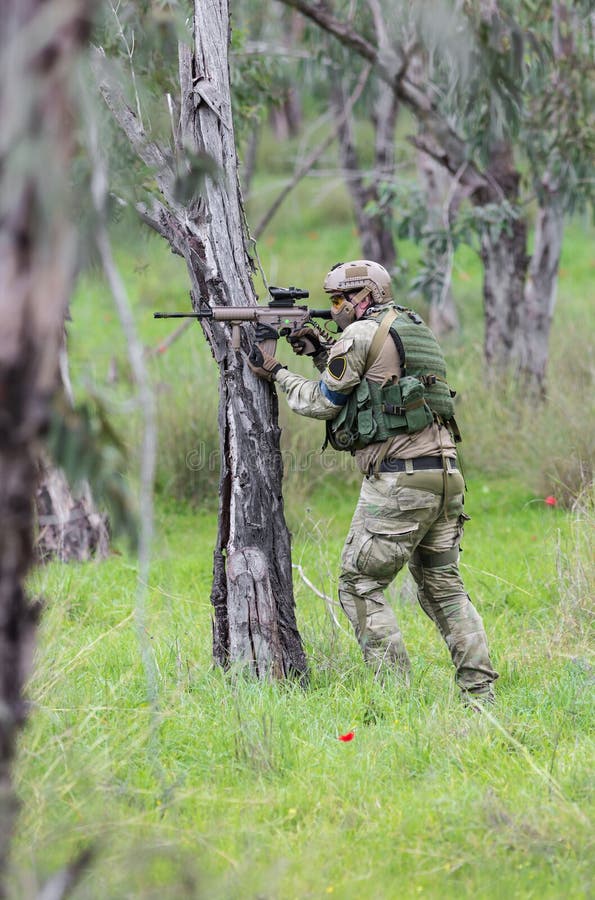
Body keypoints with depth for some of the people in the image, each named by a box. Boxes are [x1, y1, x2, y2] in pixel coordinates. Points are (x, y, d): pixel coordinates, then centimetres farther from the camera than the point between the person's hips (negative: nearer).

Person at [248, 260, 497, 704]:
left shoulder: (363, 333, -5)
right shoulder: (416, 330, 20)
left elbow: (324, 402, 2)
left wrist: (276, 372, 14)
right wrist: (321, 350, 21)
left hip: (398, 480, -8)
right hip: (445, 476, 8)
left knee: (359, 585, 0)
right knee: (443, 586, 14)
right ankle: (481, 695, 7)